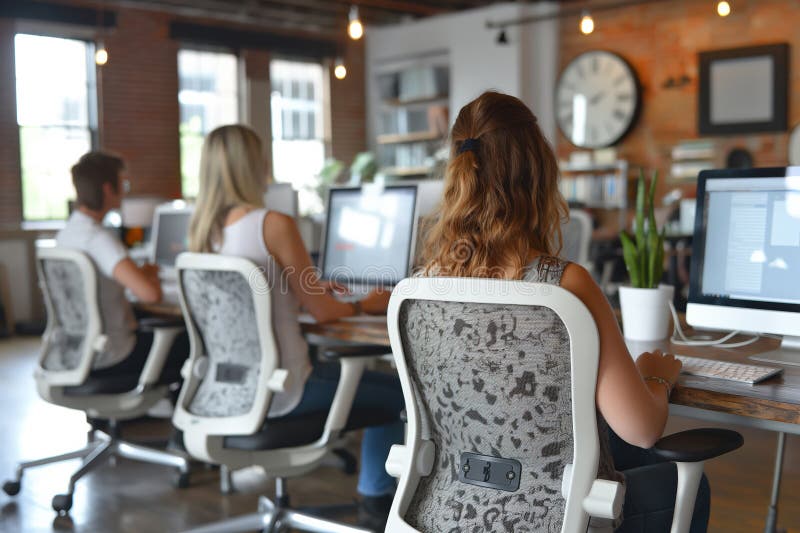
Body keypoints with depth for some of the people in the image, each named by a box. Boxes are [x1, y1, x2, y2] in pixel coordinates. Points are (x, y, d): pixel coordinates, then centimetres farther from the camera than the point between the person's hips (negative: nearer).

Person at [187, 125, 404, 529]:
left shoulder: (203, 229, 3)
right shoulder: (274, 224, -19)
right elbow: (322, 310, -12)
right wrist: (365, 306, 8)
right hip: (277, 391, -8)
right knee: (396, 391, 12)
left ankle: (373, 495, 34)